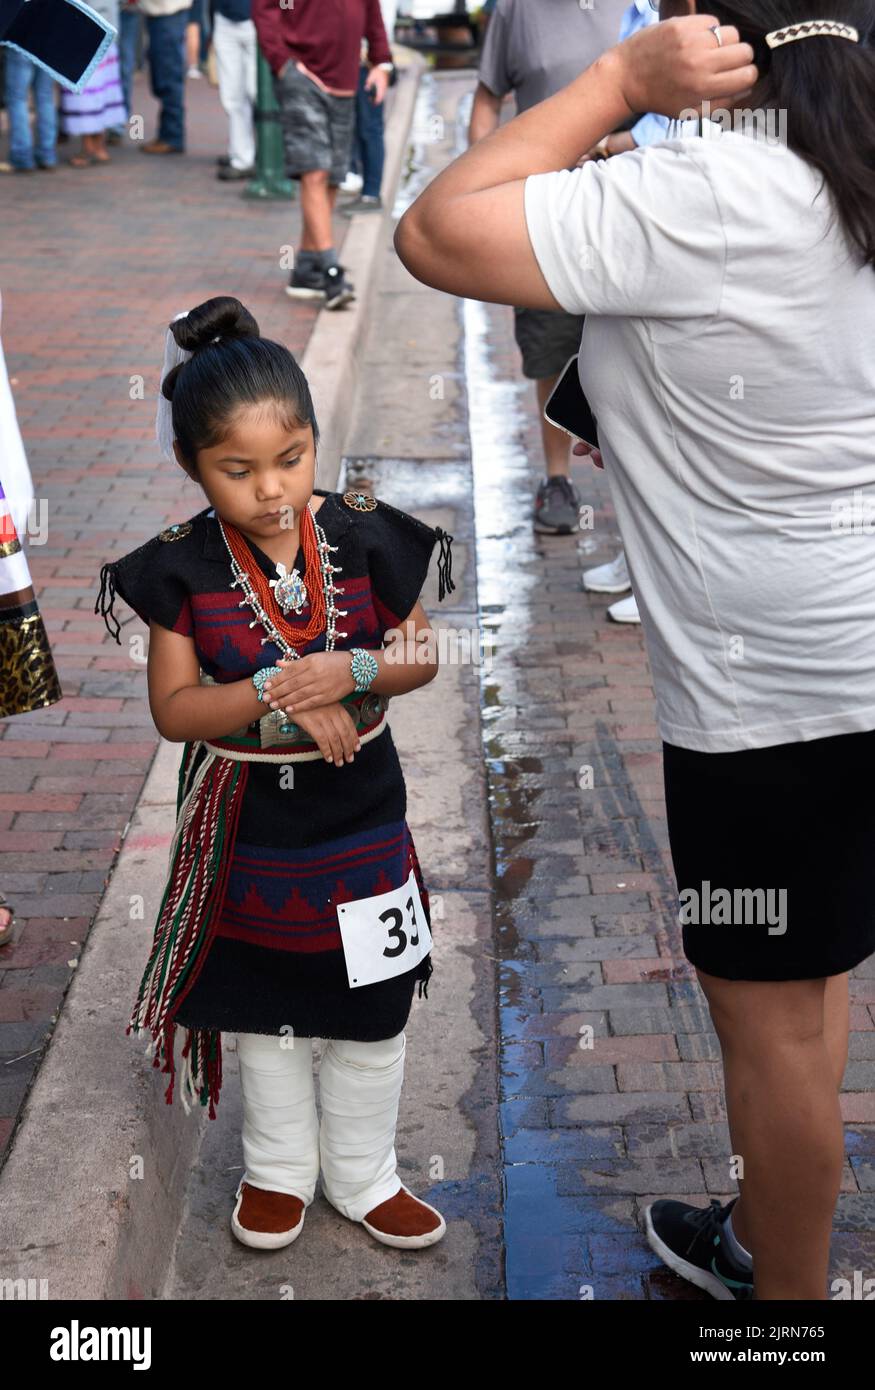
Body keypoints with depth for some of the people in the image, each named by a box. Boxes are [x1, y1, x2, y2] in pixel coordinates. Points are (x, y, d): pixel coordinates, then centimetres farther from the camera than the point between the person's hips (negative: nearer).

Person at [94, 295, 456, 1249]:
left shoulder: (363, 537, -11)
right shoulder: (183, 568, -14)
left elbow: (421, 656, -3)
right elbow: (173, 708, -13)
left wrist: (352, 671, -23)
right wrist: (272, 692, -28)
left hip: (359, 819, 1)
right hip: (245, 825, -1)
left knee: (371, 1013, 14)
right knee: (264, 1008, 18)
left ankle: (362, 1176, 37)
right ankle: (277, 1167, 41)